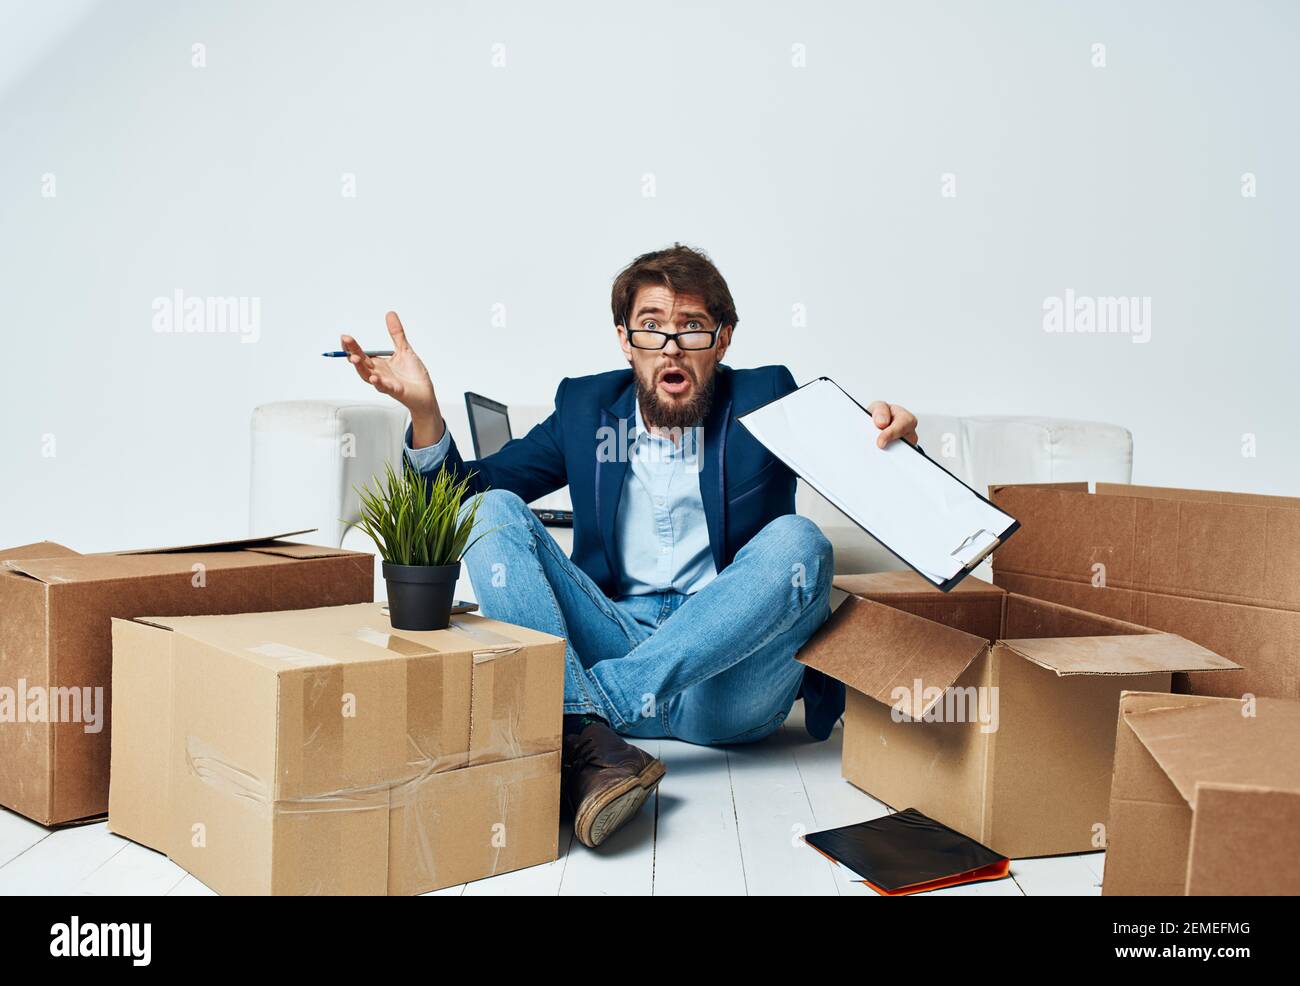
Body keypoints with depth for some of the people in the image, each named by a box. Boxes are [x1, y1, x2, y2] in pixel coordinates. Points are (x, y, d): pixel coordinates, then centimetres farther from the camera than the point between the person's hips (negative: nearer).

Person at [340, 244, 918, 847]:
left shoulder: (764, 400, 7)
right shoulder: (586, 407, 13)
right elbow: (464, 490, 11)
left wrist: (891, 439, -26)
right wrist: (424, 410, -7)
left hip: (721, 676, -2)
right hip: (611, 636, 2)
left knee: (796, 542, -28)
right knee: (491, 511, -15)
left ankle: (593, 703, -33)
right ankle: (587, 744, -38)